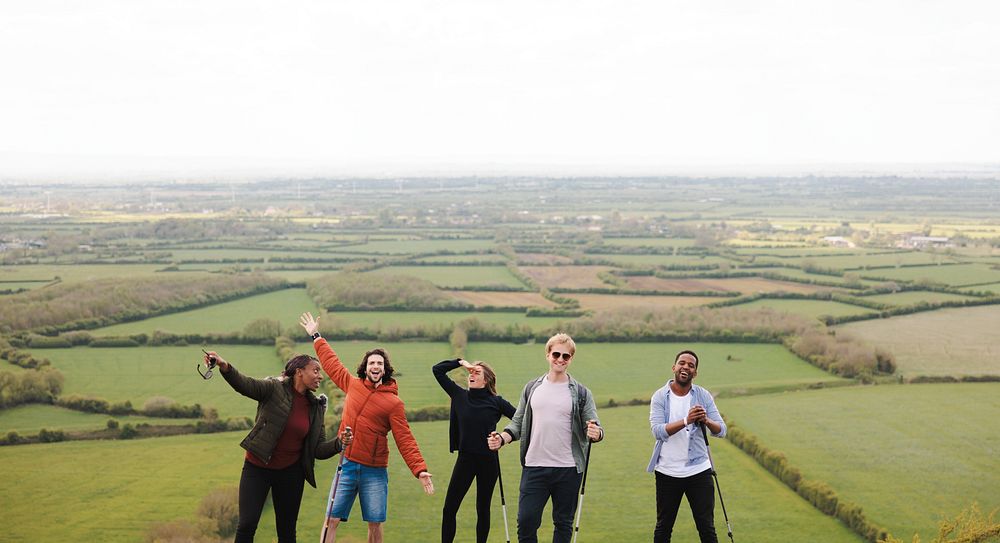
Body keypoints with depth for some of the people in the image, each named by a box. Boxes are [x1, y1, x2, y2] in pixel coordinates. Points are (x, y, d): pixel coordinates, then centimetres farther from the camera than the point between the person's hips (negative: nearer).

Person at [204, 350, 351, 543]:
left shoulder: (316, 408, 3)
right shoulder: (274, 389, -10)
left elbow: (319, 450, 3)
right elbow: (245, 384, -29)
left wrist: (339, 443, -18)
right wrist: (224, 366, -48)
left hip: (290, 473, 4)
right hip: (257, 468, -4)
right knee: (247, 524, -11)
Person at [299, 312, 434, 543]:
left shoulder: (394, 402, -5)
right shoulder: (353, 385, 5)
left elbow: (405, 440, -8)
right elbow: (332, 364, 20)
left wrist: (420, 470, -17)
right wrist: (316, 336, 27)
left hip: (374, 472, -2)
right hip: (346, 466, 2)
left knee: (374, 524, 3)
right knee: (332, 520, -2)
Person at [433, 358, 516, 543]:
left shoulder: (496, 402, -3)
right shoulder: (460, 396, 2)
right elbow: (437, 370, 3)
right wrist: (461, 362, -3)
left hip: (488, 461, -2)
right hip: (465, 458, 2)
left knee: (482, 510, 9)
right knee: (449, 509, -1)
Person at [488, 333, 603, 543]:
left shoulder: (580, 393, 2)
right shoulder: (532, 388, 8)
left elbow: (593, 428, 0)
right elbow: (518, 423, 12)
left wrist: (596, 434, -24)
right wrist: (501, 438, -7)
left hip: (568, 470, -1)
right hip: (534, 468, 1)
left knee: (563, 523, 10)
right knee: (526, 521, -2)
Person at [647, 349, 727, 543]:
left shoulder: (704, 396, 1)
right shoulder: (660, 397, -3)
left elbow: (721, 430, -5)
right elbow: (658, 431, -16)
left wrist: (706, 421, -27)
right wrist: (686, 421, -31)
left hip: (699, 471, 1)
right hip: (667, 472, -1)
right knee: (663, 527, 11)